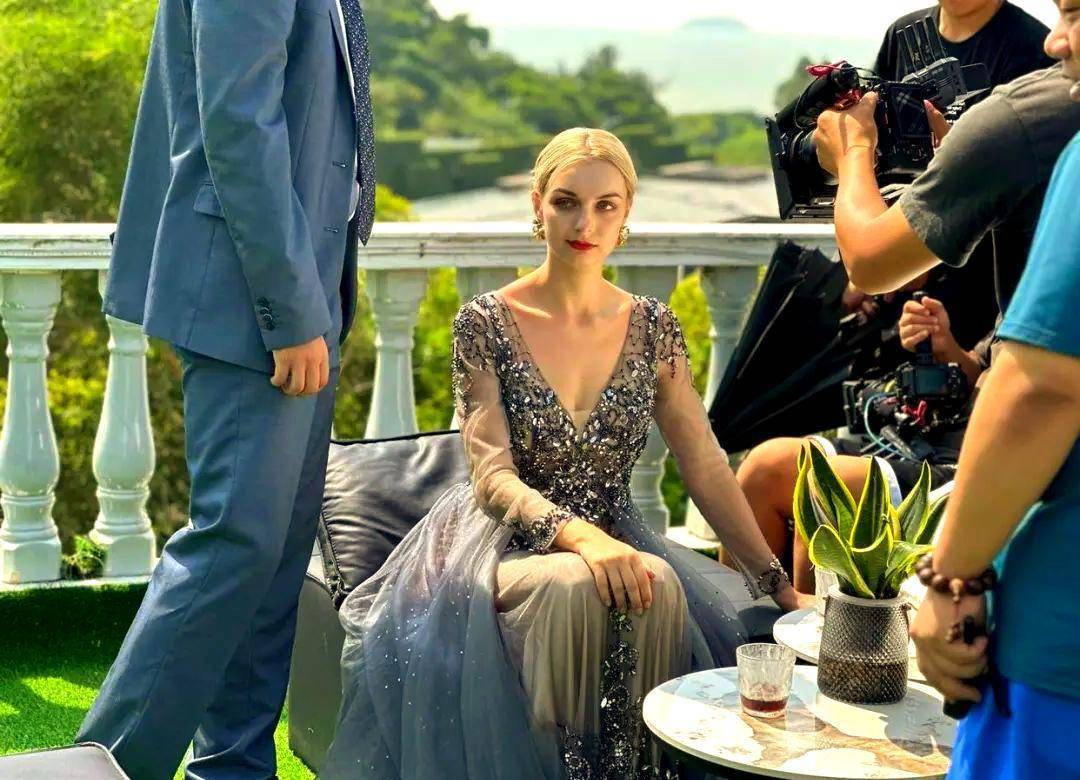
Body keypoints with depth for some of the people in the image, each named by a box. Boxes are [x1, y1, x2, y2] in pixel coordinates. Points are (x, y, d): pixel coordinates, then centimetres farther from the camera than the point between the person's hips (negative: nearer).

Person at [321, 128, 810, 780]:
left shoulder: (652, 327, 4)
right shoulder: (485, 323, -6)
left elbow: (707, 468, 4)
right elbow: (493, 476, -13)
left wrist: (778, 581, -3)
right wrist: (579, 536, -31)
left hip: (613, 539, 3)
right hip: (508, 544, -3)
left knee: (660, 588, -32)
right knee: (576, 588, -36)